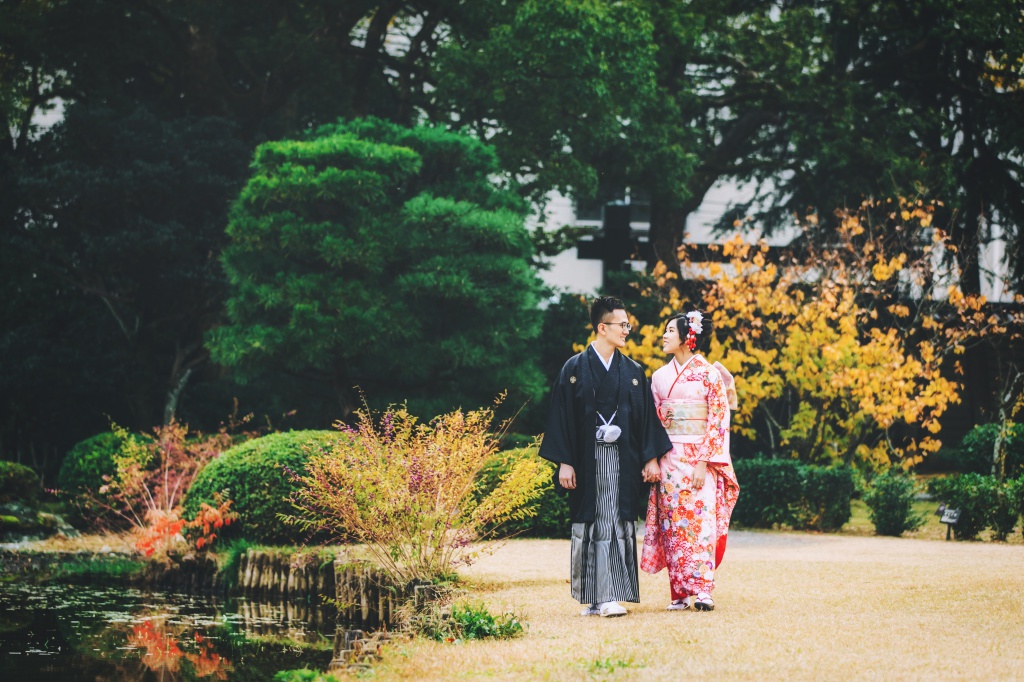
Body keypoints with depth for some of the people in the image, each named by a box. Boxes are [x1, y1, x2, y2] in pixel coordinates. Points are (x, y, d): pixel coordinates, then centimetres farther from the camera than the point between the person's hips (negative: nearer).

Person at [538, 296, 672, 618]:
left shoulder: (633, 372, 10)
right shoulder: (574, 369, 1)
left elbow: (647, 418, 10)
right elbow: (562, 416, -1)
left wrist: (651, 458, 2)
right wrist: (564, 462, -8)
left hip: (622, 461, 2)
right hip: (588, 461, -2)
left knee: (618, 527, -4)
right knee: (589, 527, -1)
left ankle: (611, 596, -4)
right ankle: (593, 597, 2)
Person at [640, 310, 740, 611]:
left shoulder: (710, 374, -2)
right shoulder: (660, 376, 11)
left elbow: (718, 420, -6)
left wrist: (703, 462, -15)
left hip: (700, 459, -4)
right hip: (669, 459, 4)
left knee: (700, 519, -10)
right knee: (673, 523, 1)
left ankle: (702, 590, -14)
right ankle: (680, 592, 3)